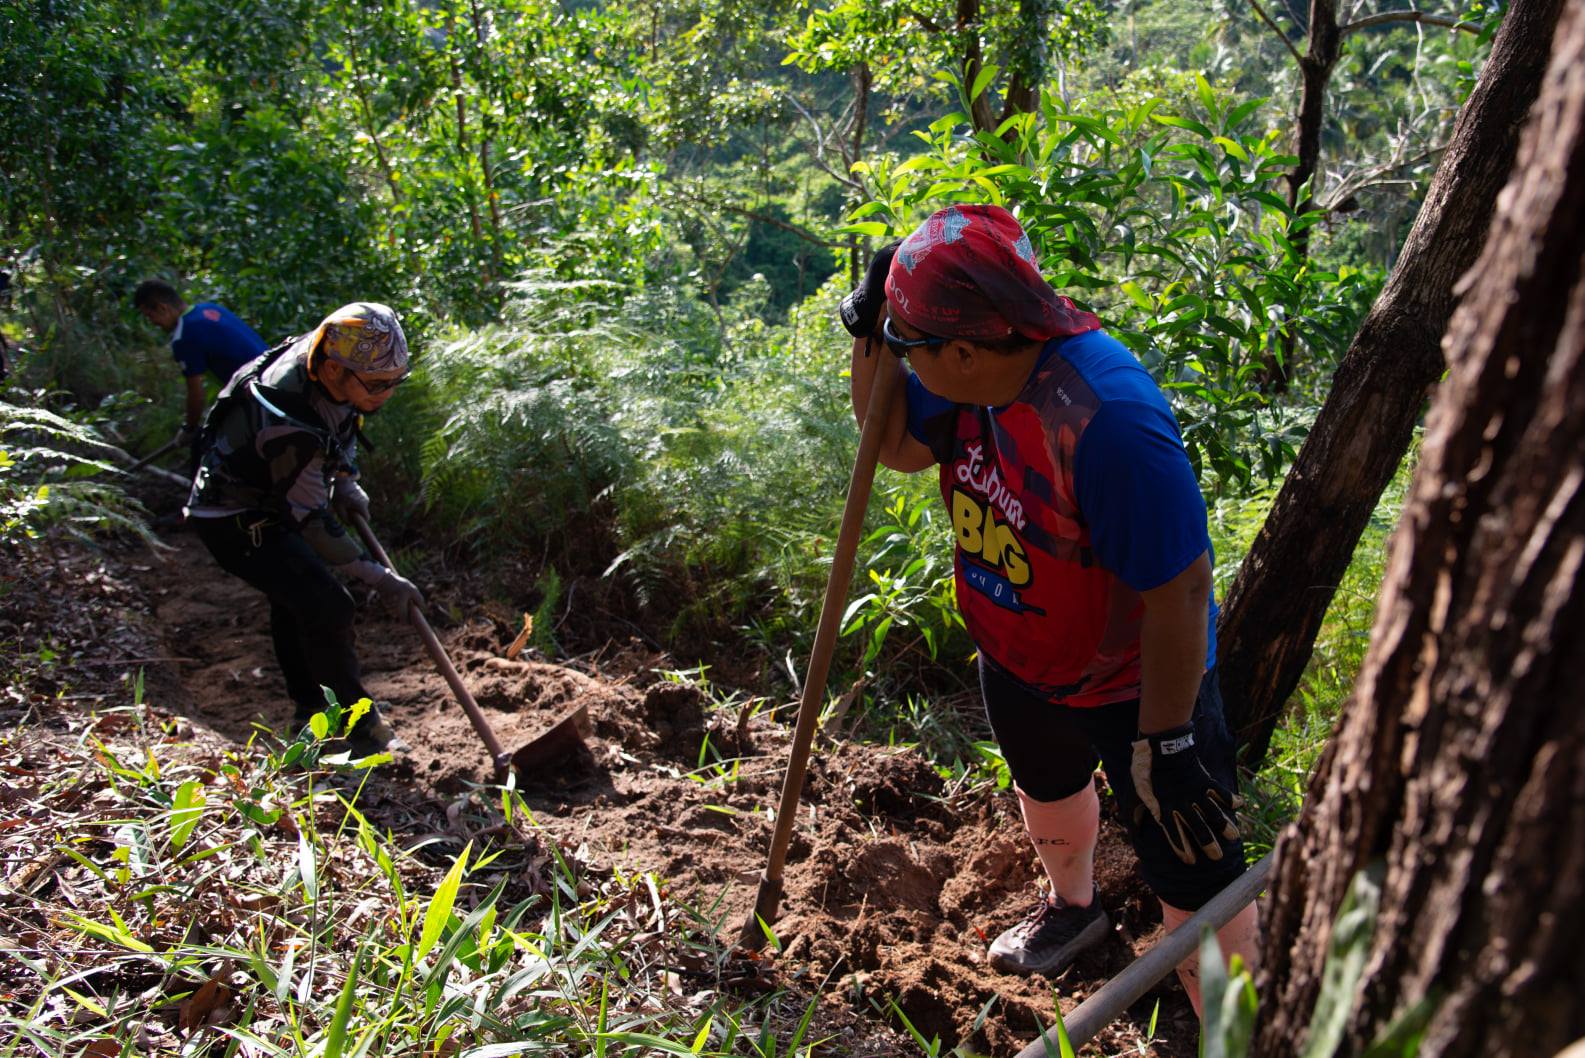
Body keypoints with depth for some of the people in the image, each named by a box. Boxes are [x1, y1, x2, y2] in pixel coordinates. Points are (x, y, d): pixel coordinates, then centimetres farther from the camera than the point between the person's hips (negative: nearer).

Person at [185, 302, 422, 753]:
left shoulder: (329, 360, -15)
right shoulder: (288, 420, -39)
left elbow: (341, 425, 9)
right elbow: (311, 520, -31)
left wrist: (346, 482, -1)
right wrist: (380, 579, -27)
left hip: (270, 502, 10)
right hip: (237, 522, -10)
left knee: (293, 602, 22)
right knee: (327, 608, -18)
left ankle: (310, 713, 41)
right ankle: (357, 726, -3)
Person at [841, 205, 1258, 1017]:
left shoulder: (1108, 418, -40)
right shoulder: (976, 369, -16)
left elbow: (1178, 593, -34)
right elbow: (899, 446, 1)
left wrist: (1164, 743, -25)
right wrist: (869, 339, -16)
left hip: (1136, 683, -8)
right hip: (1019, 659, 8)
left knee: (1193, 884, 1)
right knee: (1046, 791, 34)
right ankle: (1072, 907, 65)